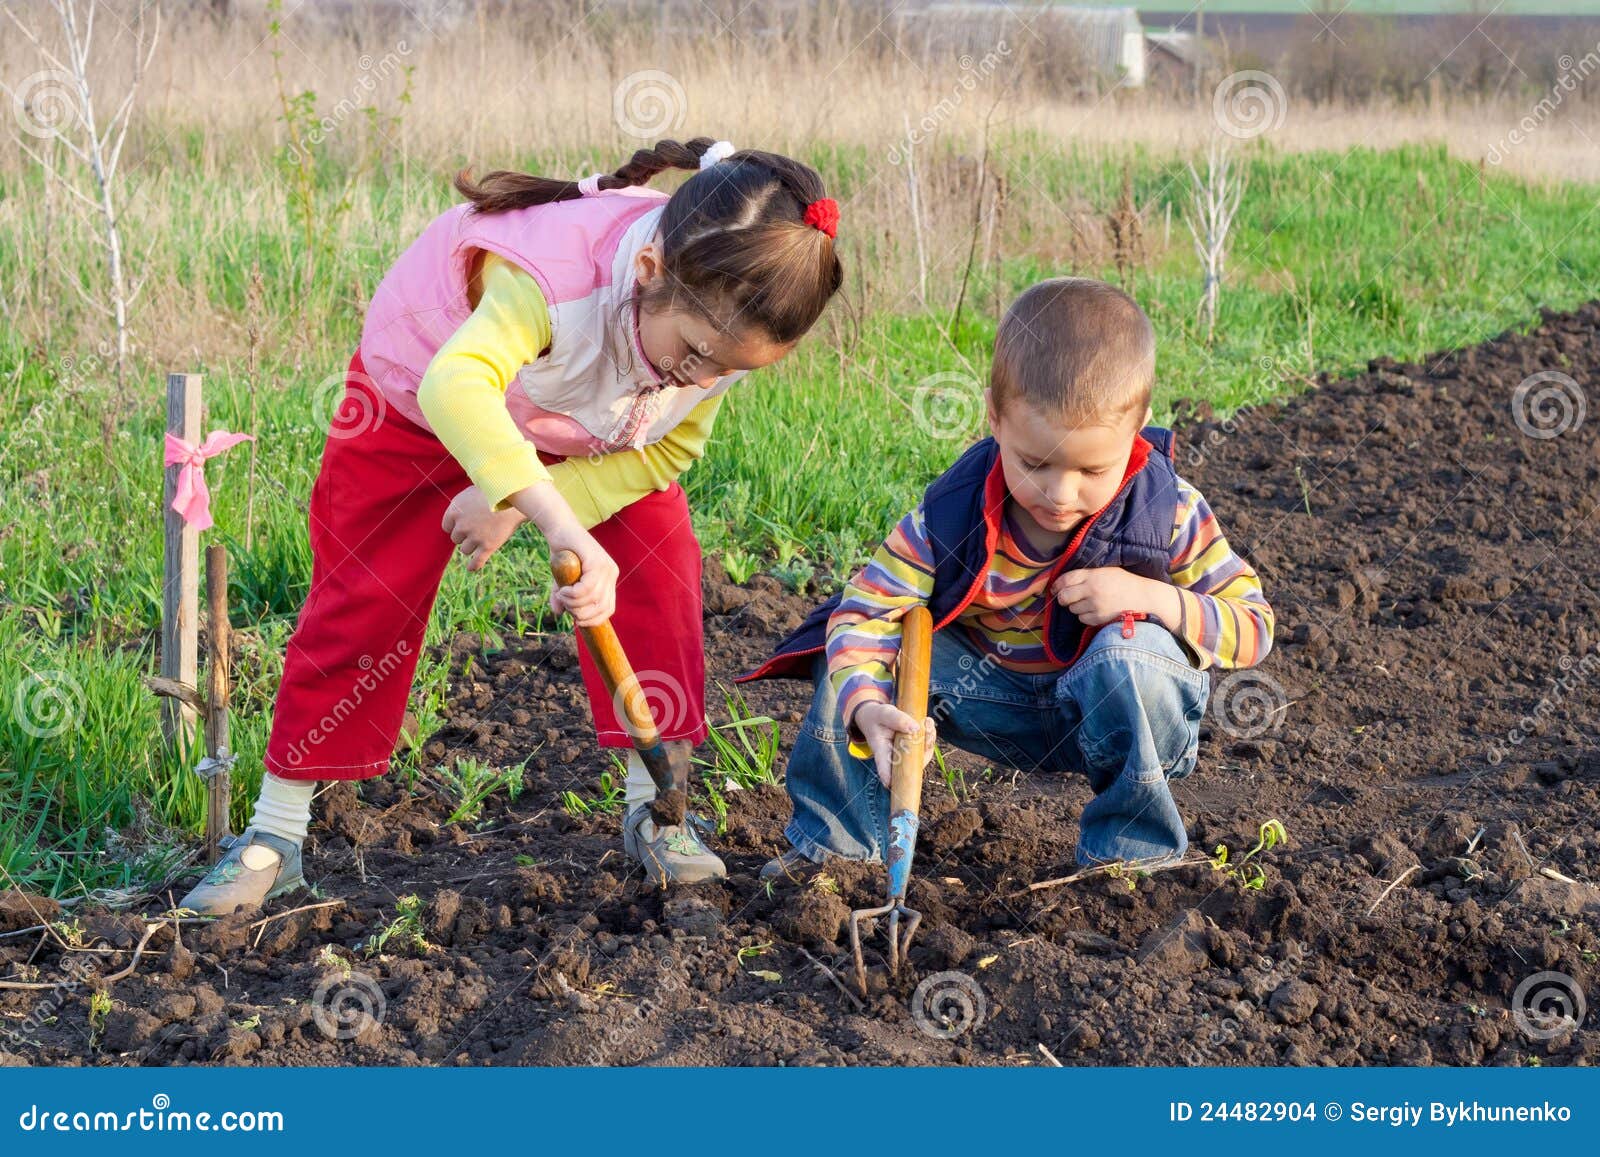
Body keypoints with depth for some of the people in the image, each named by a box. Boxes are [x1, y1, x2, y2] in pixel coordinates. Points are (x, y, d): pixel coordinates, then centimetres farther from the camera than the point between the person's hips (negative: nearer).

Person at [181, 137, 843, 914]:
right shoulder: (552, 272, -48)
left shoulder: (724, 330, -29)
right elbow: (455, 386, -65)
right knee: (362, 595, -5)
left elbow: (670, 449, -15)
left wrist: (516, 507, -27)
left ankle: (654, 807, 1)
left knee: (658, 566, -13)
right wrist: (562, 529, -76)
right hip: (420, 388, -4)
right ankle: (274, 838, 6)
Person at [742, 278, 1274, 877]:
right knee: (852, 655, -17)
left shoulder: (1169, 513, -22)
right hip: (1001, 703, 2)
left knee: (1129, 654, -35)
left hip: (1118, 710, -2)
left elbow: (1252, 625, -14)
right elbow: (865, 614, -27)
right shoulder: (949, 516, -21)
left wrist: (1151, 597, -32)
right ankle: (834, 843, 0)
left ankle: (1134, 850, -15)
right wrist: (867, 708, -48)